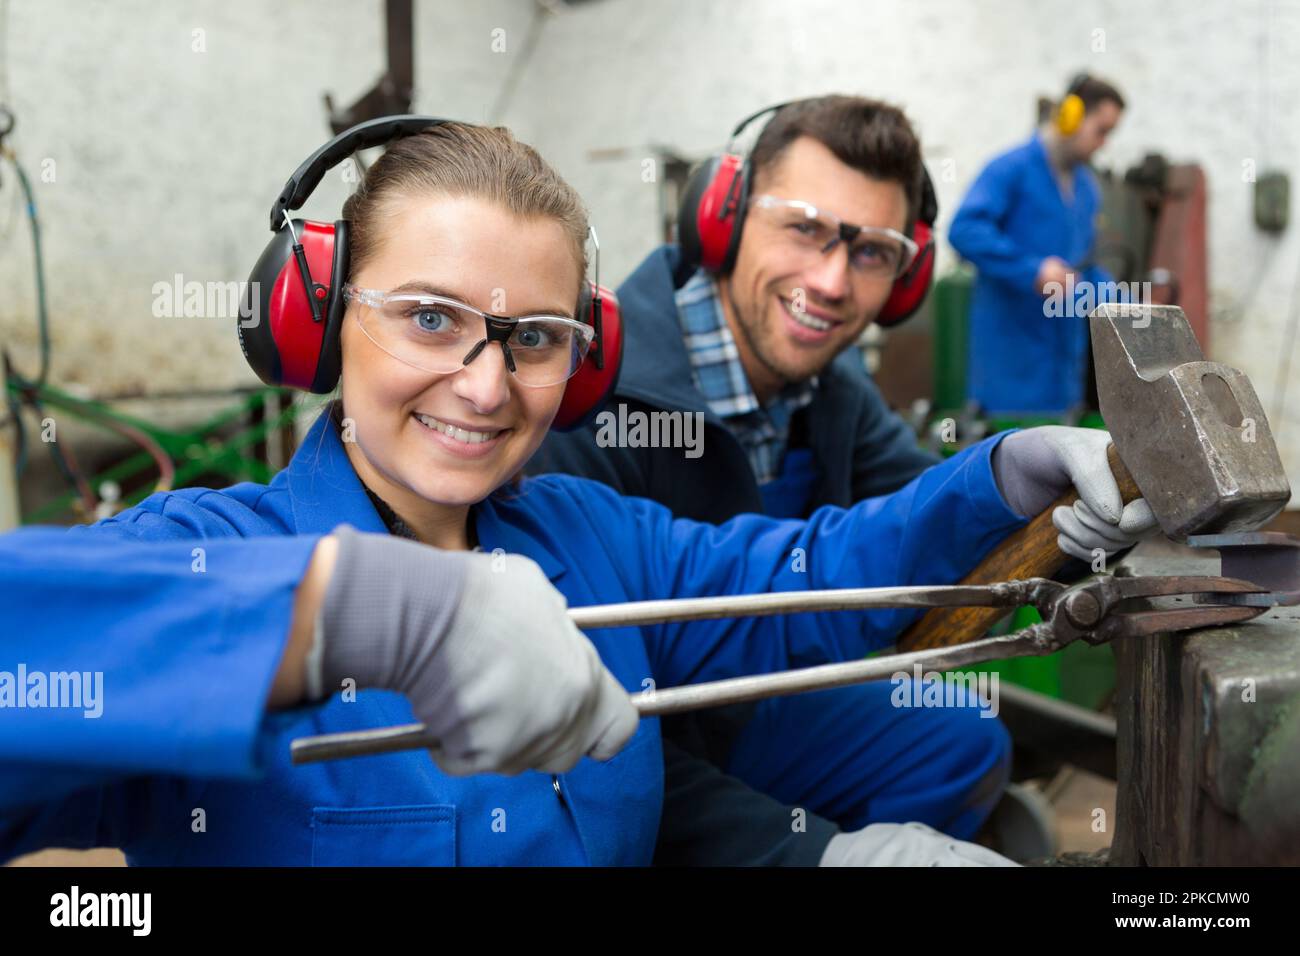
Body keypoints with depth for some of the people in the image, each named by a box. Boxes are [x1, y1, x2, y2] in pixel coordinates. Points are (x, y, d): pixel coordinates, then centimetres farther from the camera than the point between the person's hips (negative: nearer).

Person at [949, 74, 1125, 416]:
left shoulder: (1087, 186, 16)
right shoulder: (1011, 169, -9)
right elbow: (964, 230, -23)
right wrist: (1033, 270, -27)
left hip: (1064, 355, 8)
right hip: (1011, 354, -8)